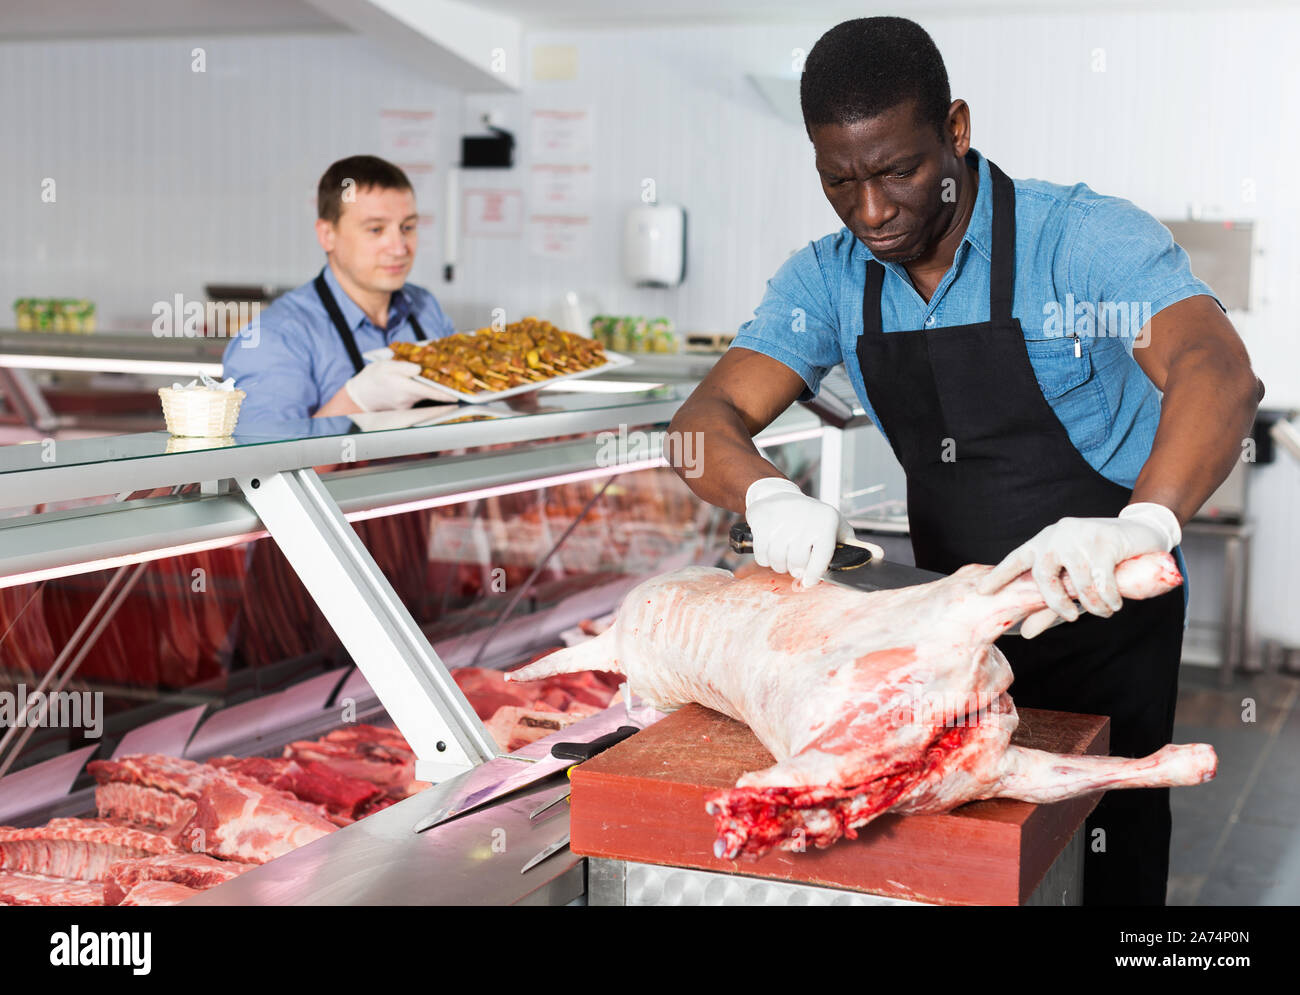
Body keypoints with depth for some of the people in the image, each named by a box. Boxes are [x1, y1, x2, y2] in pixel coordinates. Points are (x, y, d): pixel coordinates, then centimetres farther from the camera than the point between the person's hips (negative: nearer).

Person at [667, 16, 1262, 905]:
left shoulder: (1086, 238, -18)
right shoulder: (828, 282, -2)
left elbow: (1220, 375, -34)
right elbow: (704, 425, -9)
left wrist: (1143, 523, -53)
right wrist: (769, 496, -33)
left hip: (1106, 616, -4)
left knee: (1107, 860, 3)